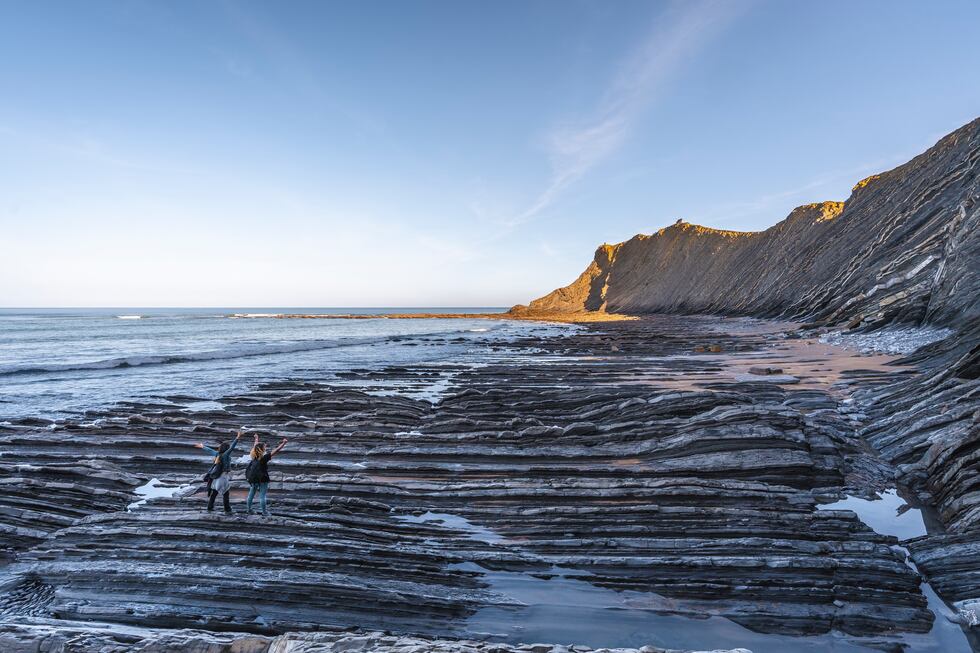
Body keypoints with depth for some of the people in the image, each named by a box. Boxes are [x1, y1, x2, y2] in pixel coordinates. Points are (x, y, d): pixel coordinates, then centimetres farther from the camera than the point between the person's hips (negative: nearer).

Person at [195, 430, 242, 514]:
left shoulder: (217, 454, 3)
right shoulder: (225, 454, -16)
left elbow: (209, 450, 19)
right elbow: (232, 447, -30)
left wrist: (202, 447, 37)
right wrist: (237, 438, -36)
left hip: (216, 476, 7)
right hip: (224, 476, -7)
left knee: (214, 493, 18)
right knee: (225, 494, -4)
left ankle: (210, 508, 29)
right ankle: (227, 510, -3)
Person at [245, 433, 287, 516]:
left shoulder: (254, 456, -3)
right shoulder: (264, 458, -22)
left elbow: (255, 446, 17)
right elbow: (276, 451, -28)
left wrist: (256, 439, 34)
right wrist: (283, 443, -27)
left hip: (253, 479, 7)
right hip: (262, 479, -7)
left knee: (251, 493, 19)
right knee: (262, 496, 1)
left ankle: (248, 509, 31)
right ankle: (264, 512, 7)